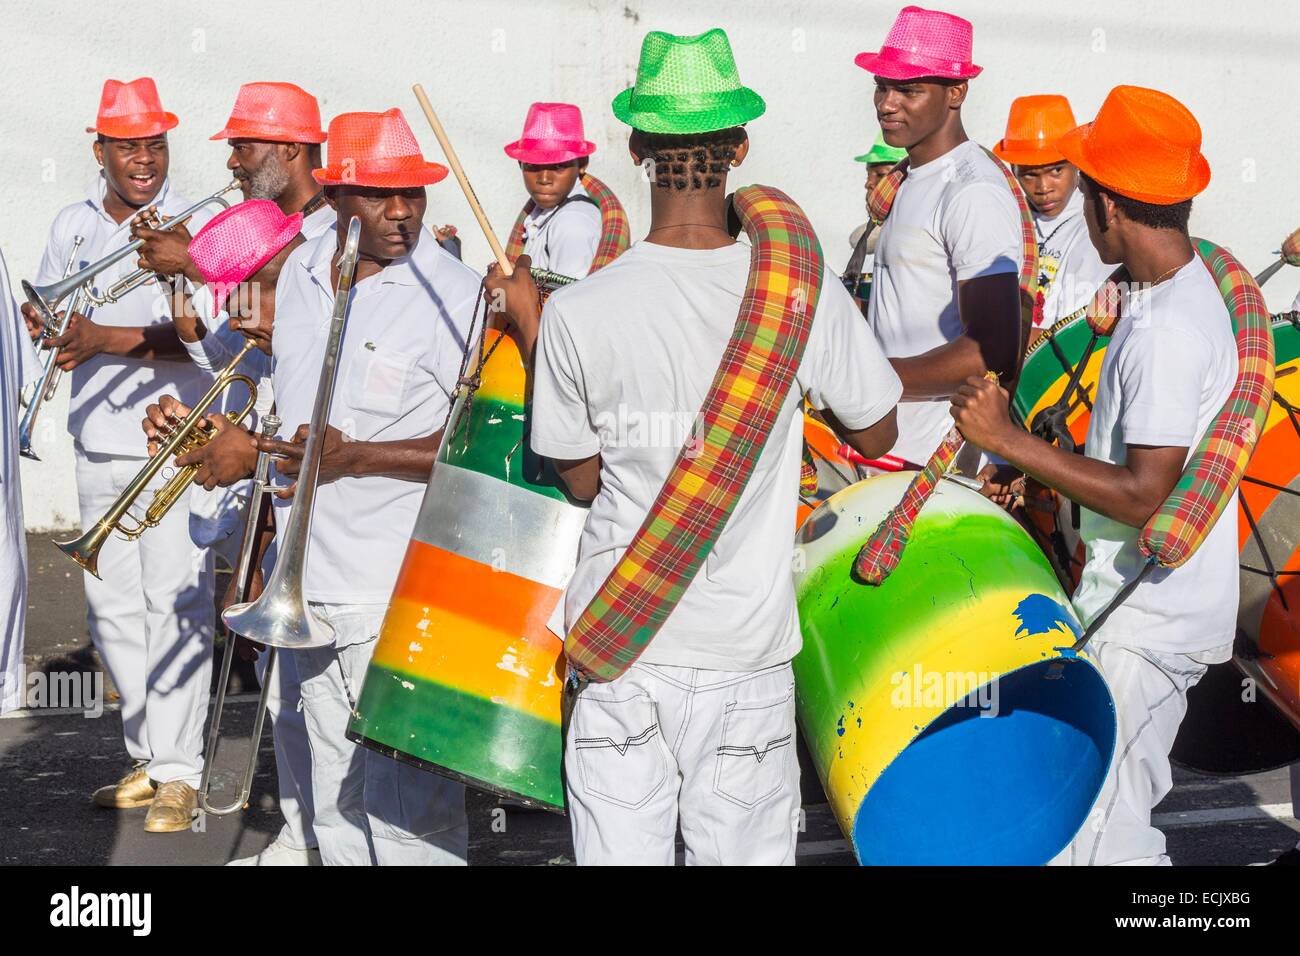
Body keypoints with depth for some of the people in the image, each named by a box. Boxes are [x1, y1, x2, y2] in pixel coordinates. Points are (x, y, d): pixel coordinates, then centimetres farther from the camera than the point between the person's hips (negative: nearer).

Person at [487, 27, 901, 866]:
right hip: (750, 656, 0)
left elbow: (582, 481, 3)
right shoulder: (806, 291, -9)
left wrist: (530, 330, 9)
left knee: (622, 854, 11)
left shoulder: (577, 312, -10)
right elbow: (877, 436, 4)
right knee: (746, 853, 13)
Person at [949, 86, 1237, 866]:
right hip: (1138, 601, 10)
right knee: (1117, 808, 19)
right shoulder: (1183, 289, 7)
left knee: (1101, 833, -3)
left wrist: (1009, 439, -24)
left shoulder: (1166, 331, -25)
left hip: (1149, 620, -10)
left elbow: (1144, 496, -28)